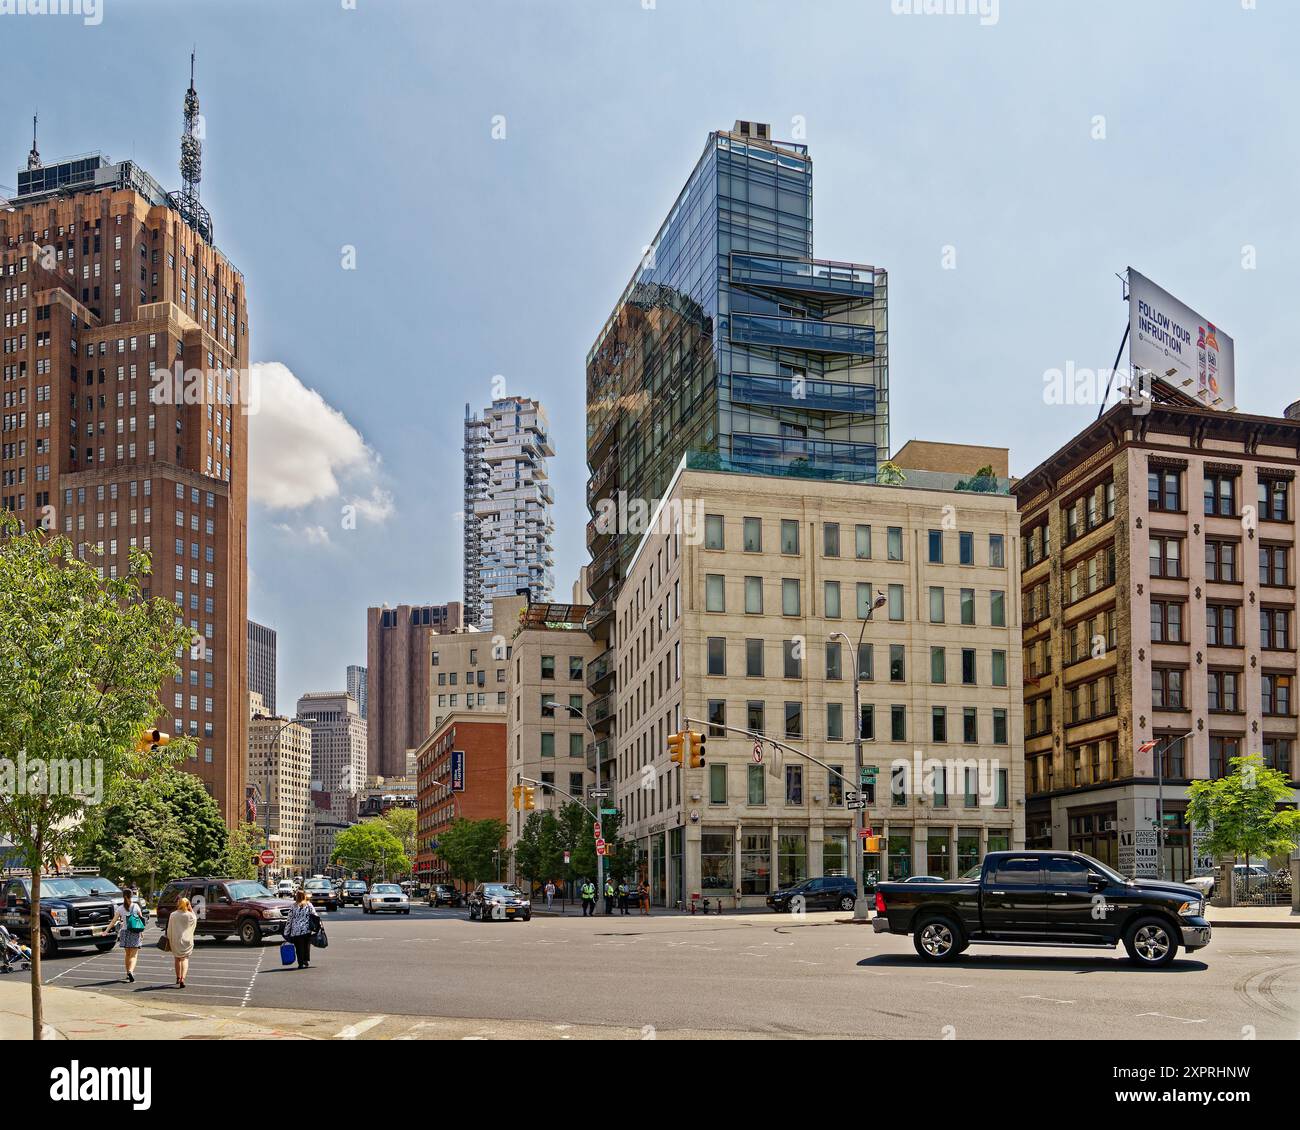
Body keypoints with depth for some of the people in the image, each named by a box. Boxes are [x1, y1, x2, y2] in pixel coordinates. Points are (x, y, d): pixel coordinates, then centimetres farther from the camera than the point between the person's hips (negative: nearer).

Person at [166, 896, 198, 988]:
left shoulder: (173, 915, -5)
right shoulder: (190, 915, -8)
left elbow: (169, 929, -1)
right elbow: (195, 921, 13)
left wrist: (168, 940, 10)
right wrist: (191, 910, 7)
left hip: (175, 940, 1)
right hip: (187, 940, -1)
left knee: (177, 958, 19)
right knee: (185, 959, 4)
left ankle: (178, 978, 33)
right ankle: (182, 979, -15)